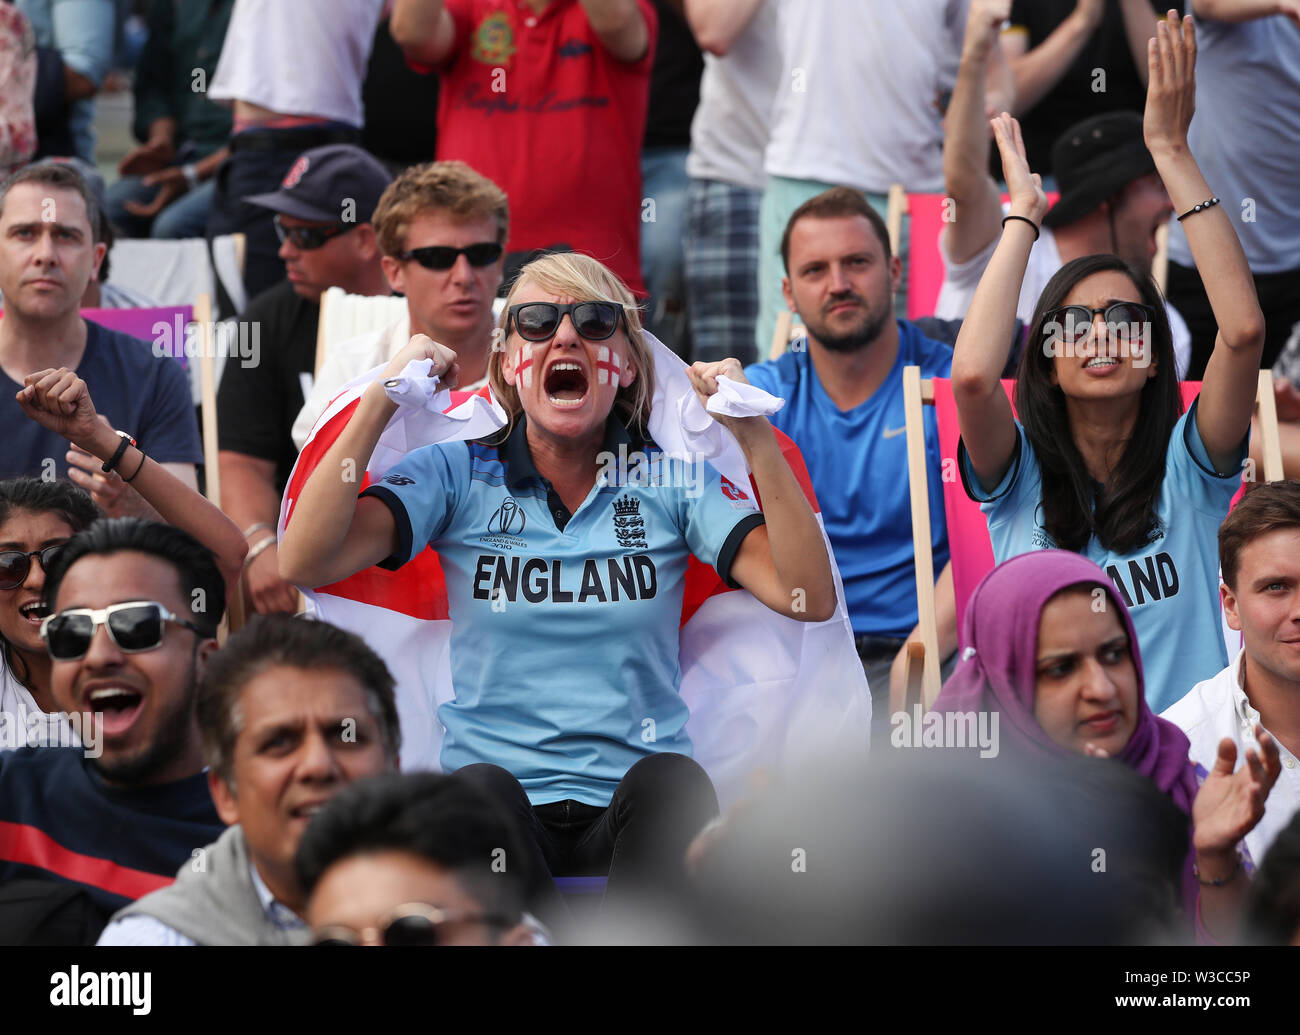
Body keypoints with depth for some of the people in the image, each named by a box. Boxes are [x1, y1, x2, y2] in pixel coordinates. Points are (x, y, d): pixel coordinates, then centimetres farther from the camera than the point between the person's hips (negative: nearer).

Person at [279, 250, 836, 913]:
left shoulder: (673, 482, 10)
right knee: (480, 787, -35)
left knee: (669, 780, -34)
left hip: (635, 815, 1)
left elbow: (809, 599, -3)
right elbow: (302, 564, -6)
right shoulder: (457, 476, 8)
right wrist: (380, 402, -9)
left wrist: (757, 440, -10)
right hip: (498, 814, 0)